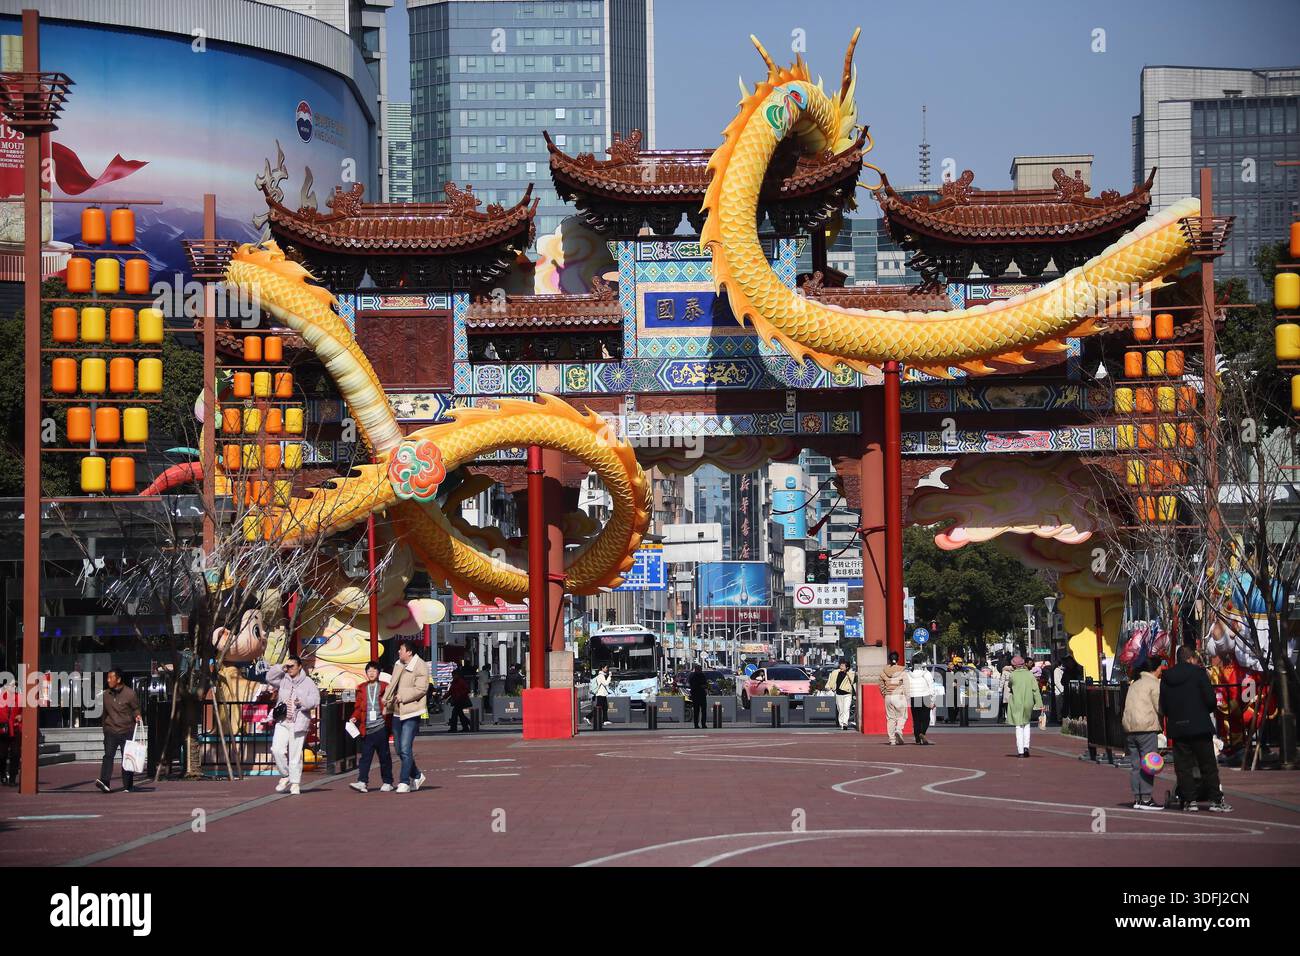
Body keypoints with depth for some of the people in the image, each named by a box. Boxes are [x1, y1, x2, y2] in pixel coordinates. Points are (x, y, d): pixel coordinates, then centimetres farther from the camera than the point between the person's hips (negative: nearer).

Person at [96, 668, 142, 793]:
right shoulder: (106, 695, 8)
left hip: (126, 731, -2)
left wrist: (137, 716, -15)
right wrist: (105, 728, 19)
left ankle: (128, 786, 13)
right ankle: (104, 782, -27)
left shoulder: (129, 693, -3)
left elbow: (136, 709, 6)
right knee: (108, 755, -15)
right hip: (110, 731, 2)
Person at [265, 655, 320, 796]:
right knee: (277, 749, -11)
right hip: (282, 722, 3)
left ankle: (295, 783, 8)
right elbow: (269, 677, 2)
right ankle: (285, 775, 10)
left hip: (298, 723, -2)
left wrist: (303, 702, -19)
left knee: (296, 754, -1)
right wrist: (281, 667, -3)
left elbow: (315, 699, -2)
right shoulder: (283, 679, 11)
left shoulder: (308, 682, 3)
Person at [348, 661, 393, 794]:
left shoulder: (384, 688, 5)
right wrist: (355, 717, -1)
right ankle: (362, 782, -9)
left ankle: (387, 783, 13)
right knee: (365, 756, -4)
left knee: (384, 756, 5)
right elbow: (358, 707, 14)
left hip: (381, 727, -2)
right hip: (366, 729, 2)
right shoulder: (362, 689, 12)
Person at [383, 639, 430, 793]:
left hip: (410, 713, -9)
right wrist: (386, 700, 19)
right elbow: (392, 685, 26)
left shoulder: (420, 667, -11)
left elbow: (421, 689, -19)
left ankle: (404, 782, -6)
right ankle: (416, 776, 28)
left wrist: (402, 696, -18)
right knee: (400, 750, 13)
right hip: (397, 712, 9)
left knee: (406, 749, -12)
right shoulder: (399, 665, 14)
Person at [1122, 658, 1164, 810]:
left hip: (1129, 727, 8)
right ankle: (1146, 799, -7)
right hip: (1146, 727, -8)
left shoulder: (1135, 683, 21)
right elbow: (1159, 707, -7)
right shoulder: (1153, 683, -3)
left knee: (1135, 764, 8)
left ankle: (1137, 798, 9)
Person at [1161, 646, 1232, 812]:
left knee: (1183, 766, 7)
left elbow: (1163, 706, 7)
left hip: (1177, 728, 3)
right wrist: (1212, 708, 10)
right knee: (1208, 765, 2)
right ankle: (1216, 800, 1)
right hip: (1199, 726, -3)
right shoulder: (1198, 672, -6)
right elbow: (1210, 699, -10)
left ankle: (1189, 800, 5)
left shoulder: (1166, 678, 7)